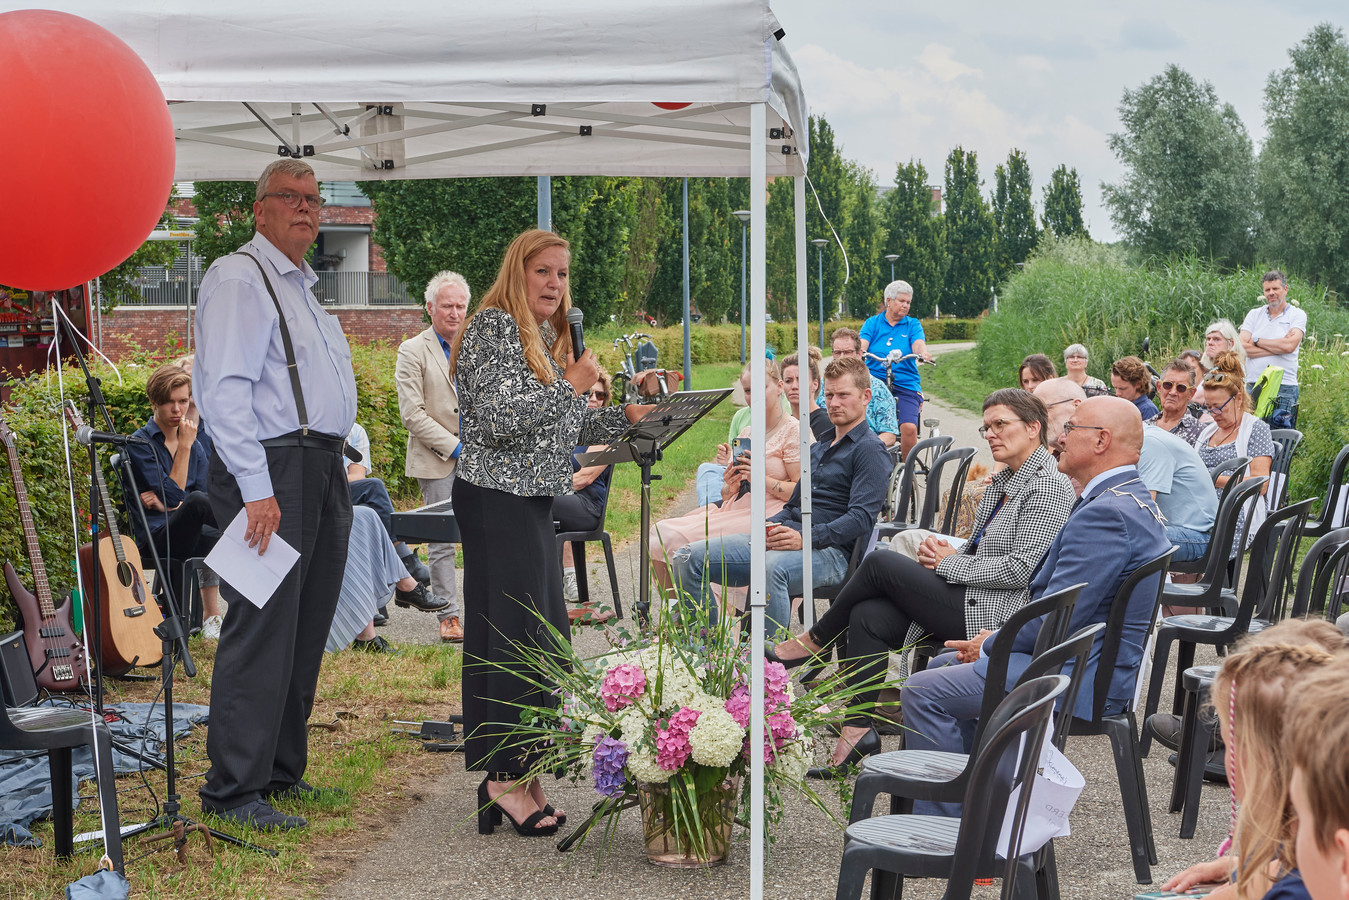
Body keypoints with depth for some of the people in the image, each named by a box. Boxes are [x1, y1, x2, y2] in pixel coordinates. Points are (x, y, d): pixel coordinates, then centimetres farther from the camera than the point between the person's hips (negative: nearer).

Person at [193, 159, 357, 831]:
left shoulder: (301, 287, 23)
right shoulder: (239, 279, -7)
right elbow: (225, 390, -17)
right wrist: (256, 489, -23)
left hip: (321, 471, 10)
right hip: (271, 471, -9)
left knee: (304, 630, 12)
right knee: (262, 630, -10)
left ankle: (280, 771, 22)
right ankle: (233, 792, -4)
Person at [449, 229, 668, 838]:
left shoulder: (545, 337, 21)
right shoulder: (494, 326, -8)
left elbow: (561, 427, 24)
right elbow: (498, 418, -20)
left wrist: (626, 416, 12)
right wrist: (571, 385, -12)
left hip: (533, 500, 10)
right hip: (497, 497, -10)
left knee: (545, 634, 8)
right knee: (513, 631, -10)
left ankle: (516, 773, 14)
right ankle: (505, 775, -6)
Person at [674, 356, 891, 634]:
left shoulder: (870, 450, 0)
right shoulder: (818, 447, 27)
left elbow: (862, 518, -13)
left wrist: (806, 538, -25)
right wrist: (771, 526, 6)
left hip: (829, 550, -8)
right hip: (783, 539, 8)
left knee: (772, 567, -43)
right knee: (689, 557, -7)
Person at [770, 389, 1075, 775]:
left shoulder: (1050, 487, -12)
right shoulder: (1002, 482, 18)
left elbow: (1020, 569, -19)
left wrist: (950, 562, -11)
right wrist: (941, 552, 2)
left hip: (994, 613, -9)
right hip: (967, 599, 9)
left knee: (879, 563, -13)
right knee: (868, 617, -11)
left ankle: (817, 639, 9)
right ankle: (859, 729, -9)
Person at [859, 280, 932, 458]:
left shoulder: (912, 324, 13)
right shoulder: (872, 323, 12)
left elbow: (918, 344, -6)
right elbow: (862, 345, -5)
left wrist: (923, 353, -31)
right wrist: (858, 352, -30)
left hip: (906, 385, 0)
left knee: (909, 428, -22)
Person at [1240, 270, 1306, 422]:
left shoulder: (1297, 315, 5)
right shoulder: (1254, 314, 13)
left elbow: (1289, 346, -12)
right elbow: (1243, 347, -1)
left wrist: (1256, 341, -1)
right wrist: (1278, 346, -6)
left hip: (1284, 387, -3)